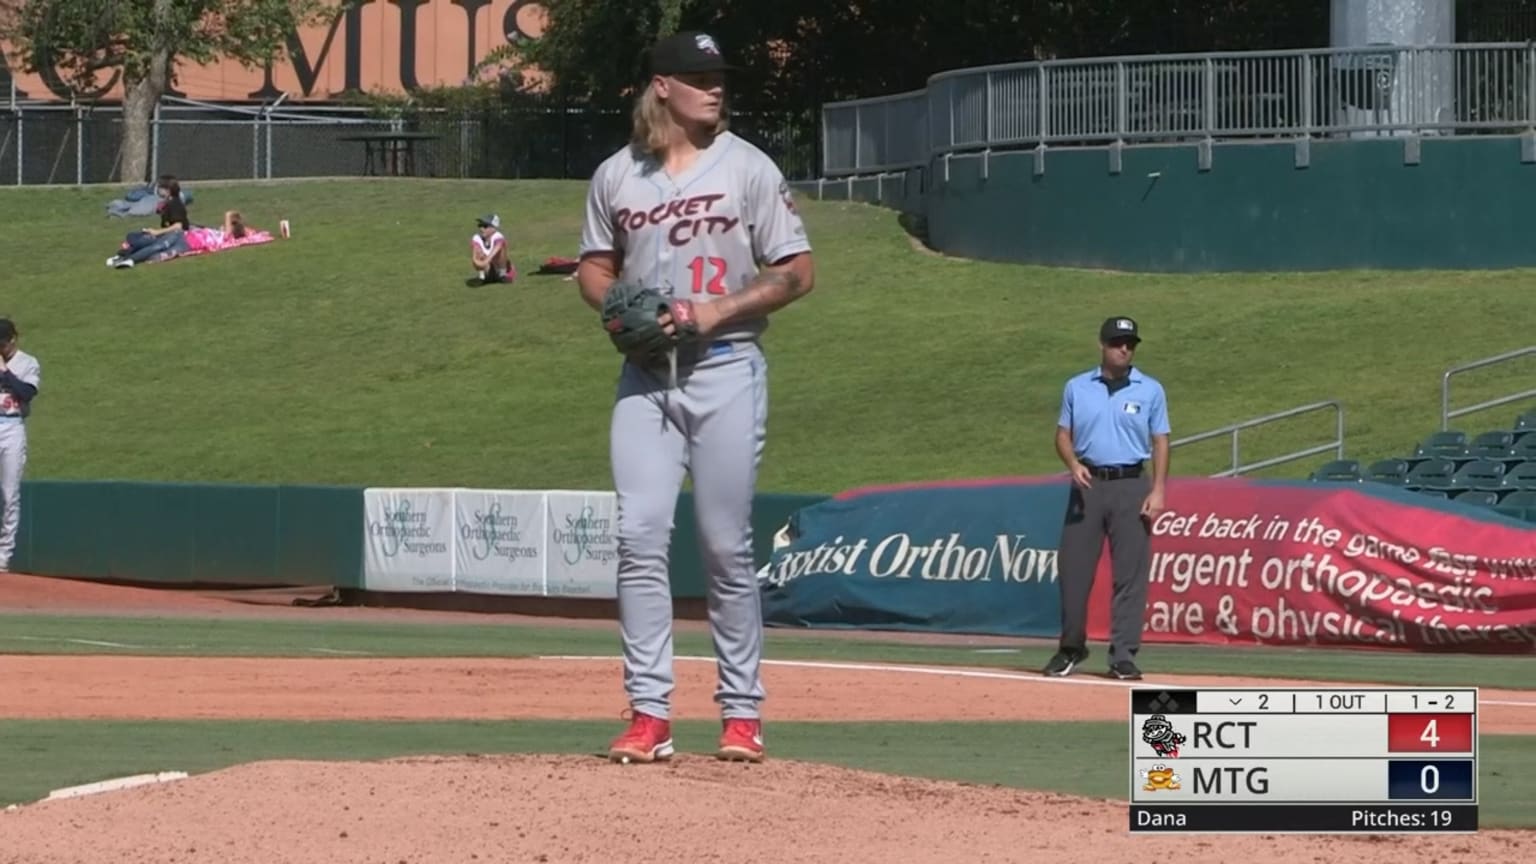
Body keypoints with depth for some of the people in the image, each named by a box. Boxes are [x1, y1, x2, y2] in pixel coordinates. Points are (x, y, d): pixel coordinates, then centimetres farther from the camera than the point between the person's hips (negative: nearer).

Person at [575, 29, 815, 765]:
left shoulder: (747, 168, 0)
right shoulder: (616, 175, 8)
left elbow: (797, 273, -1)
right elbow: (594, 265, 19)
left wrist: (722, 310, -13)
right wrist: (612, 304, -3)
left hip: (725, 368, -2)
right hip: (644, 374, 2)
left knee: (726, 547, 0)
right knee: (640, 538, -7)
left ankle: (742, 712, 8)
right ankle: (649, 714, -6)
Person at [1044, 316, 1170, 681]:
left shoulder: (1150, 390, 5)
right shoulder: (1077, 388, 9)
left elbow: (1160, 442, 4)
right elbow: (1063, 434, 12)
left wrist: (1157, 491, -7)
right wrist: (1074, 464, -9)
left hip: (1132, 486, -1)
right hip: (1088, 484, 1)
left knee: (1130, 572, -5)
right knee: (1073, 568, 2)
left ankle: (1123, 655, -3)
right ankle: (1071, 648, 15)